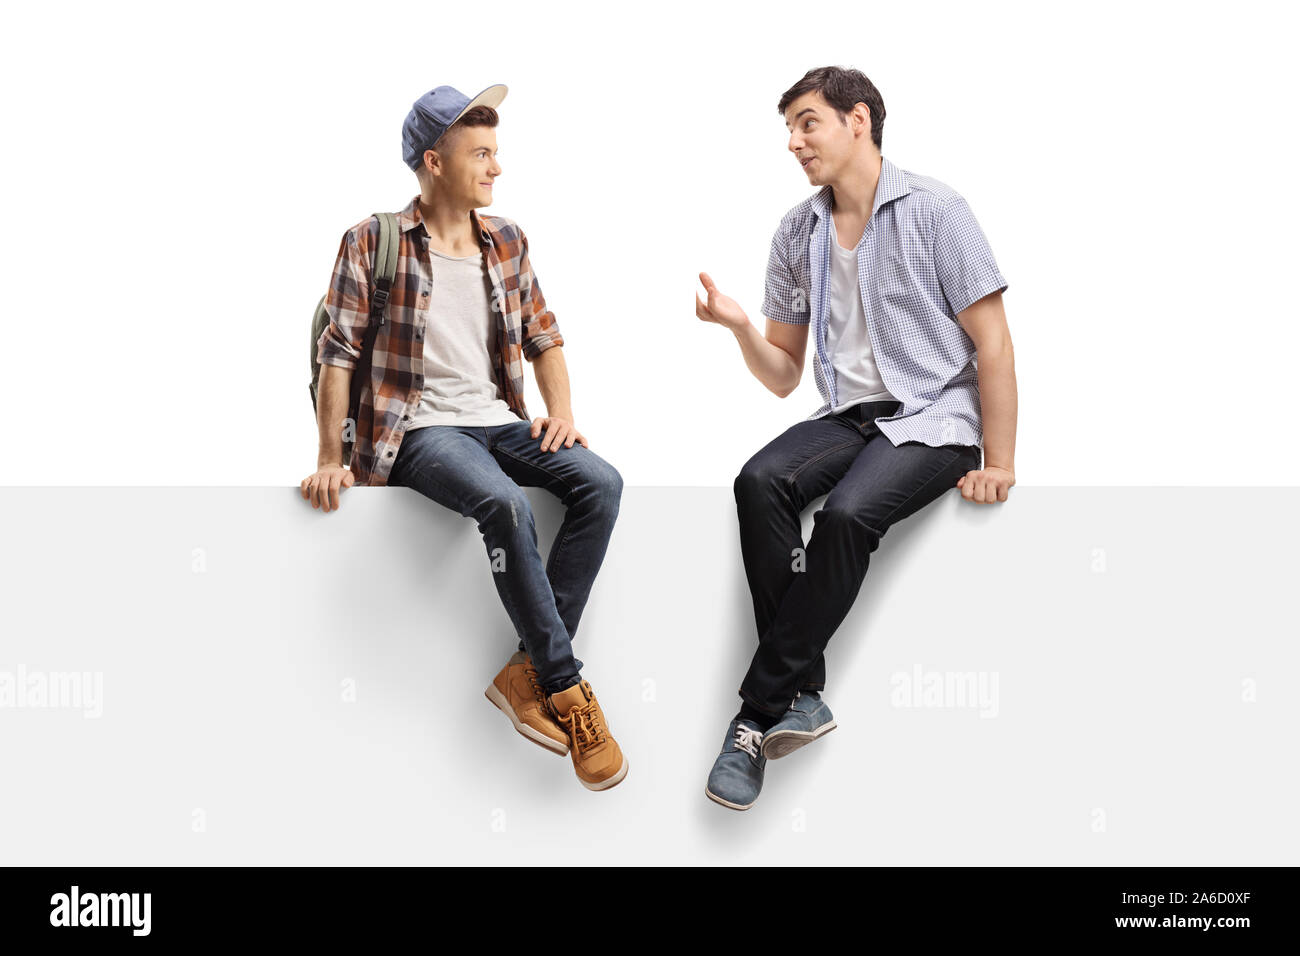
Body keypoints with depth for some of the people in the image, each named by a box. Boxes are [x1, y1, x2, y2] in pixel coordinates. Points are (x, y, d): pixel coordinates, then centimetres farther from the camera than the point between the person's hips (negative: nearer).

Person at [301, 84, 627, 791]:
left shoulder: (507, 241, 13)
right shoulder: (372, 244, -2)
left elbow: (542, 336, 19)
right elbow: (338, 354, -3)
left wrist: (560, 409, 2)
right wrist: (331, 459, -6)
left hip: (498, 421, 6)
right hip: (418, 431, -5)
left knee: (601, 483, -21)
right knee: (503, 501, -35)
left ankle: (526, 672, -18)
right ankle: (566, 690, -22)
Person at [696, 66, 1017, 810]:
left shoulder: (934, 211, -3)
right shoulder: (797, 233, 12)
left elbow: (993, 345, -4)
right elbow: (784, 377, 14)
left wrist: (999, 467, -10)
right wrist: (741, 327, -7)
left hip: (932, 420, -5)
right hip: (848, 417, 5)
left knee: (847, 514, -32)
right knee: (760, 482, -27)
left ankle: (759, 714, -22)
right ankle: (803, 694, -24)